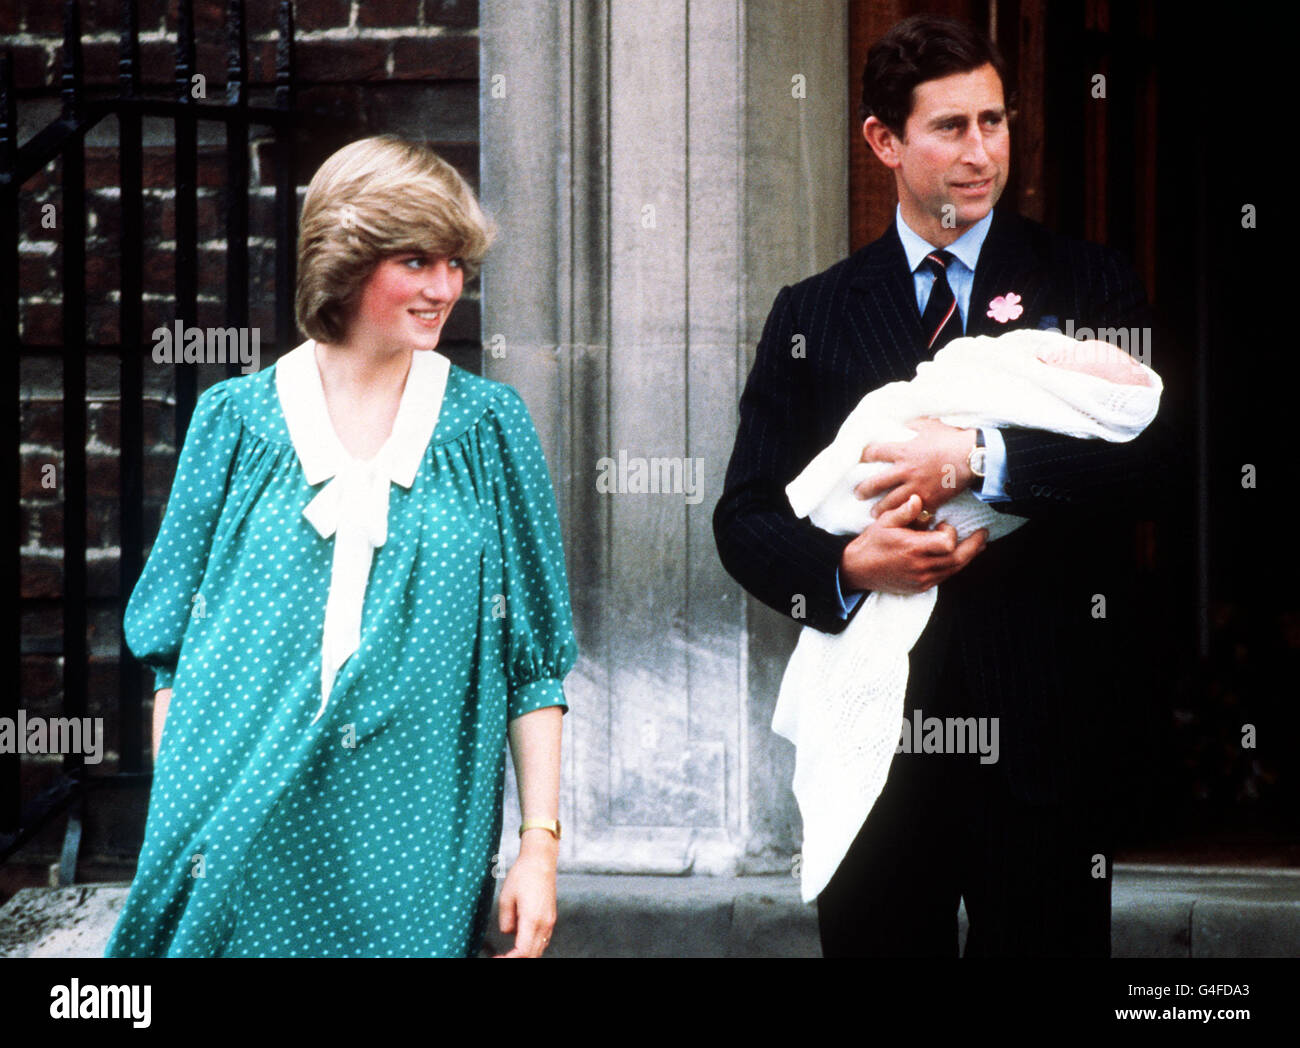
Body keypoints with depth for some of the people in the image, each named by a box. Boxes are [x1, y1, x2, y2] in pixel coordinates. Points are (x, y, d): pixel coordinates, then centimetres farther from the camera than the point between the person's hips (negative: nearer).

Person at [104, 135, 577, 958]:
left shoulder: (490, 427, 4)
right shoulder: (237, 420, 4)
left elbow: (534, 662, 2)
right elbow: (175, 650, 7)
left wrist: (541, 844, -4)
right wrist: (175, 820, -1)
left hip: (414, 851, 0)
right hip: (239, 848, 0)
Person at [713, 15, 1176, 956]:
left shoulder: (1088, 287, 5)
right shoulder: (813, 314, 10)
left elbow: (1150, 452, -10)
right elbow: (746, 516, 7)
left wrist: (980, 460, -20)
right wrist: (848, 564, -13)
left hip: (1045, 721, -1)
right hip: (874, 719, 1)